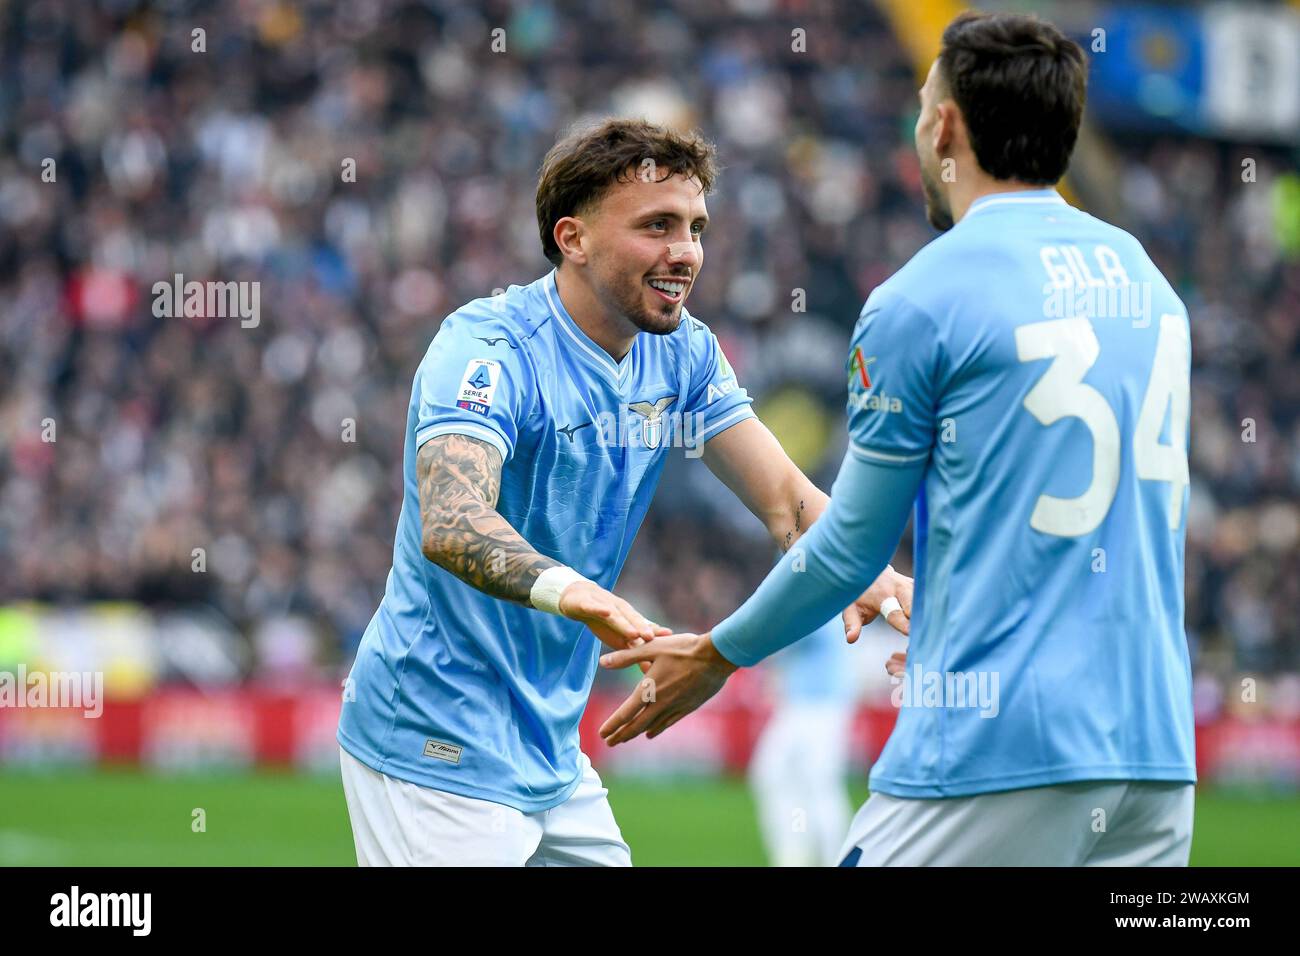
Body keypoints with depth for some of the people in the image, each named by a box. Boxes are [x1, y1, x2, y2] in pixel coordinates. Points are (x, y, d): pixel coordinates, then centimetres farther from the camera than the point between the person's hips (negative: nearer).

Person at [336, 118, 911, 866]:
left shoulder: (682, 352, 5)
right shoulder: (487, 349, -19)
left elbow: (786, 497, 0)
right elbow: (451, 526, -35)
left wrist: (872, 579, -22)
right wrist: (574, 594, -55)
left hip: (550, 748, 8)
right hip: (439, 757, -8)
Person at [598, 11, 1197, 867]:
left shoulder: (922, 300, -6)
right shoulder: (1149, 281, 13)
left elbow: (851, 546, 0)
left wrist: (717, 657, 16)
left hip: (995, 749, -6)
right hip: (1156, 748, 6)